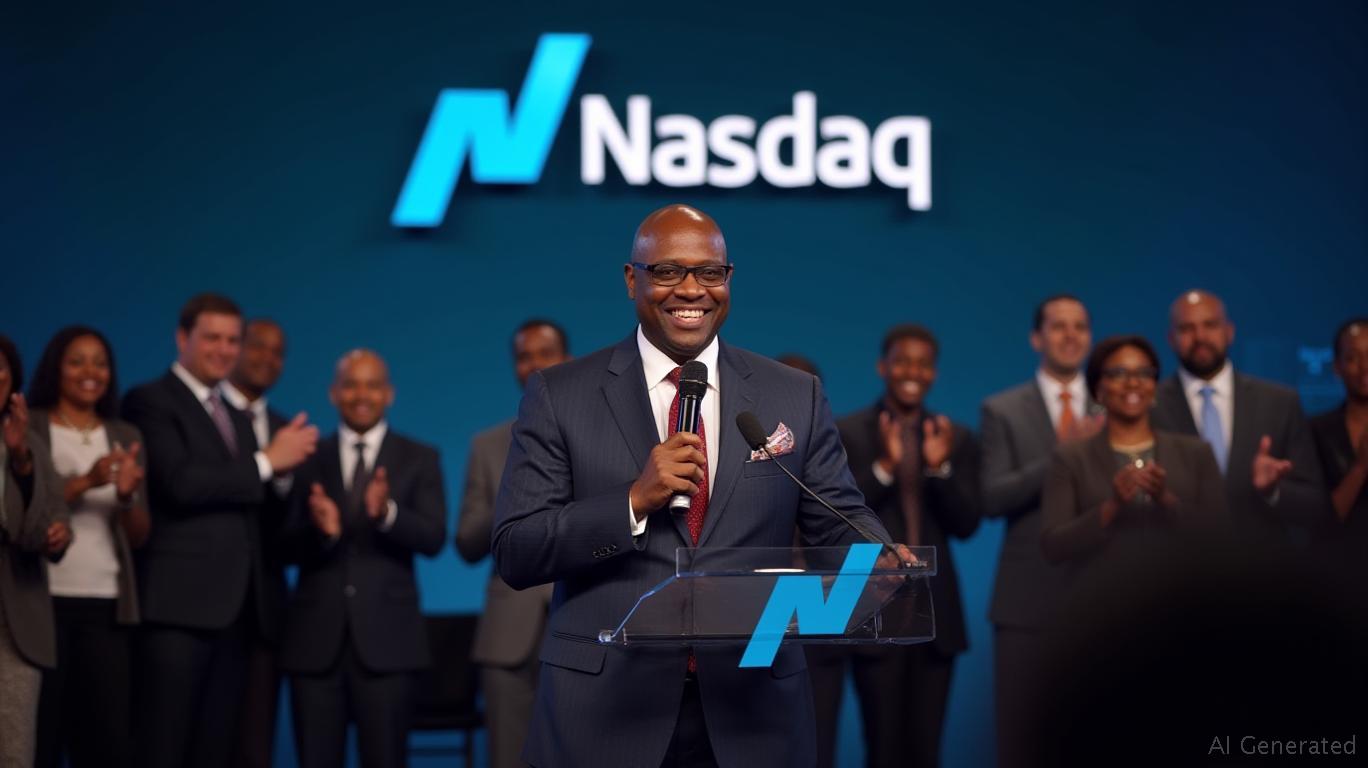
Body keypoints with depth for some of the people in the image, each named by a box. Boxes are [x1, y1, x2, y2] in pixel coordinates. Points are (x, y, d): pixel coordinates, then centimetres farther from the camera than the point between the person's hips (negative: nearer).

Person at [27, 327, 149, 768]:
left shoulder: (126, 438, 14)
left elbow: (139, 536, 9)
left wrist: (127, 496, -13)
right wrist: (83, 483, -19)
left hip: (106, 606, 3)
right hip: (42, 601, -3)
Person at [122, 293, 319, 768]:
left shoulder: (237, 418, 23)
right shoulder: (151, 402, -2)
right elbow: (181, 483, -17)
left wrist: (285, 465, 1)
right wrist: (266, 462, -9)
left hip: (237, 606, 8)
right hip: (180, 601, -8)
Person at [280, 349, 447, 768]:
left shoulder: (419, 459, 7)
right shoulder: (306, 458, 10)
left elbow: (433, 538, -6)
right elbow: (288, 549, 3)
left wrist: (387, 513, -25)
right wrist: (320, 529, -19)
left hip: (387, 637, -1)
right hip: (316, 637, 1)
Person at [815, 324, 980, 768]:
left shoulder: (957, 439, 8)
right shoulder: (845, 434, -1)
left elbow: (966, 524, 1)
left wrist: (940, 466, -15)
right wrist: (884, 466, -21)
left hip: (934, 612, 3)